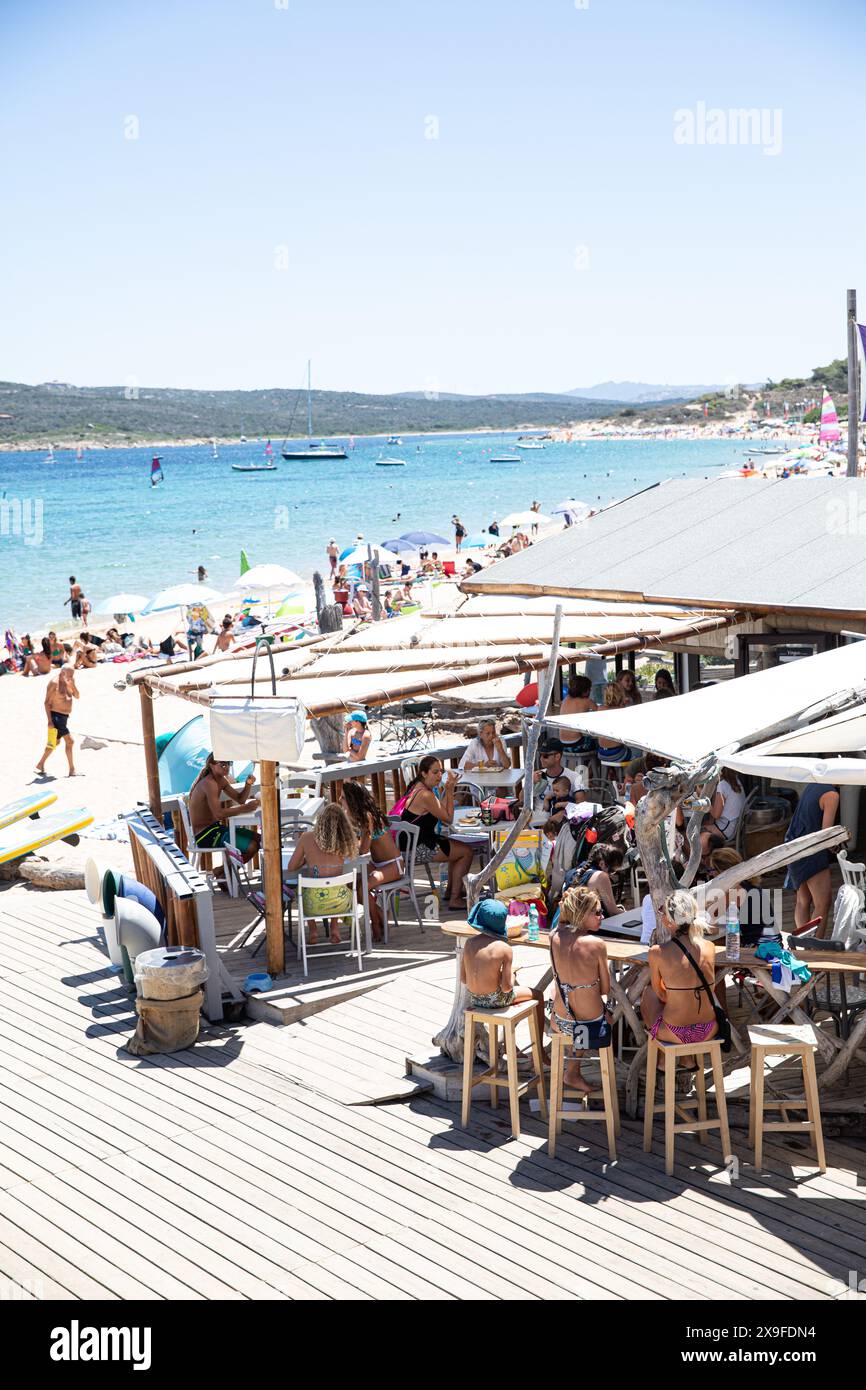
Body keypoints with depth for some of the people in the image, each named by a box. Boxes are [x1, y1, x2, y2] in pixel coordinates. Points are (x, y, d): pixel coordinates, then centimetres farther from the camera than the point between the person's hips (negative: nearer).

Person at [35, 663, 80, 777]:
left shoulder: (67, 682, 9)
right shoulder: (54, 683, -15)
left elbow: (76, 696, 7)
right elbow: (47, 702, -15)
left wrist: (73, 685, -10)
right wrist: (50, 720, -20)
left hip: (64, 717, 9)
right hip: (56, 716, -9)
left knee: (54, 743, 17)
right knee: (69, 741, -11)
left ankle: (41, 765, 28)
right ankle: (72, 770, -6)